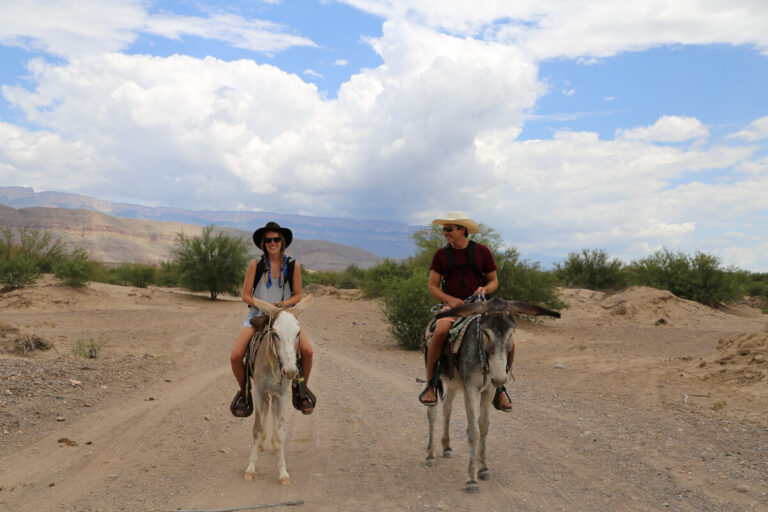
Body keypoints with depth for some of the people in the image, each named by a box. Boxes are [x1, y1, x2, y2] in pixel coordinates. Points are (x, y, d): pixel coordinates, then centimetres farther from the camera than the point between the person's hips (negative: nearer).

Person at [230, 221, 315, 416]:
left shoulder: (293, 265, -1)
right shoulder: (255, 264, -3)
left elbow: (297, 295, 5)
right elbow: (246, 295, -1)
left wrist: (284, 303, -14)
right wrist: (264, 305, -15)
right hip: (257, 315, 0)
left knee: (307, 351, -22)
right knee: (235, 357, -18)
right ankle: (244, 391, 13)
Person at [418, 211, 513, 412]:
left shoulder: (482, 252, 6)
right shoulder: (441, 255, 7)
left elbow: (494, 281, 12)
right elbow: (432, 287, 6)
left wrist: (484, 289, -12)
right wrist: (450, 299, -13)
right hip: (452, 306, -1)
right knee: (440, 332, -34)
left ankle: (499, 388, 5)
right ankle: (430, 384, -18)